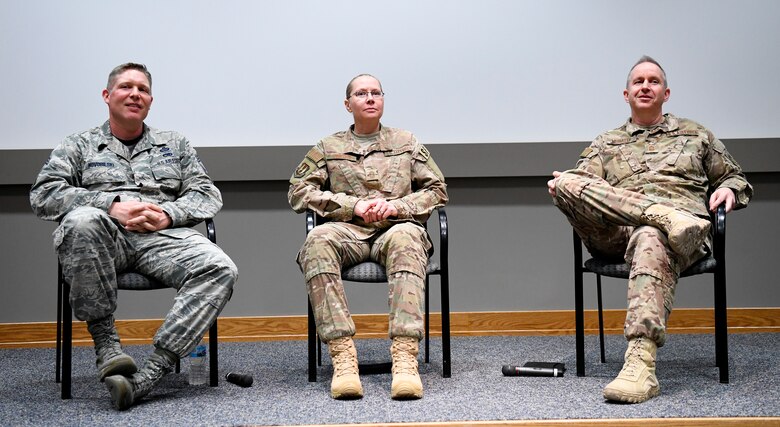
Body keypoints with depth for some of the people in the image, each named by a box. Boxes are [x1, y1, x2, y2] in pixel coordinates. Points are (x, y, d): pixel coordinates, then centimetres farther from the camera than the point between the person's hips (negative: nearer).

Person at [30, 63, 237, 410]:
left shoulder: (175, 144, 27)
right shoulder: (79, 146, 21)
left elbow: (208, 195, 17)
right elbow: (43, 194, 5)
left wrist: (168, 214, -6)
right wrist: (113, 206, -10)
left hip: (163, 237, 2)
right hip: (106, 238, -1)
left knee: (220, 269, -30)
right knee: (83, 221, -39)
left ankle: (150, 372, -39)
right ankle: (105, 342, -26)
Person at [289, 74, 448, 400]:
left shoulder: (407, 143, 24)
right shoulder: (328, 148, 21)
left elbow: (437, 190, 18)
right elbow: (298, 191, 10)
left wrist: (396, 206, -2)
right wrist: (354, 205, -3)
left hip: (395, 228, 0)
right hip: (347, 230, 1)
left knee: (406, 238, -40)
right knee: (318, 240, -37)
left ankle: (405, 357, -50)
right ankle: (343, 357, -43)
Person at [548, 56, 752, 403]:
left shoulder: (695, 135, 30)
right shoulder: (605, 144, 30)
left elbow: (735, 178, 33)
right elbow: (583, 185, 16)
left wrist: (728, 190, 8)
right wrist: (561, 186, -9)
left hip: (683, 228, -2)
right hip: (616, 231, 2)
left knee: (651, 240, -43)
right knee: (569, 184, -27)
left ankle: (641, 365, -56)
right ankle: (666, 215, -37)